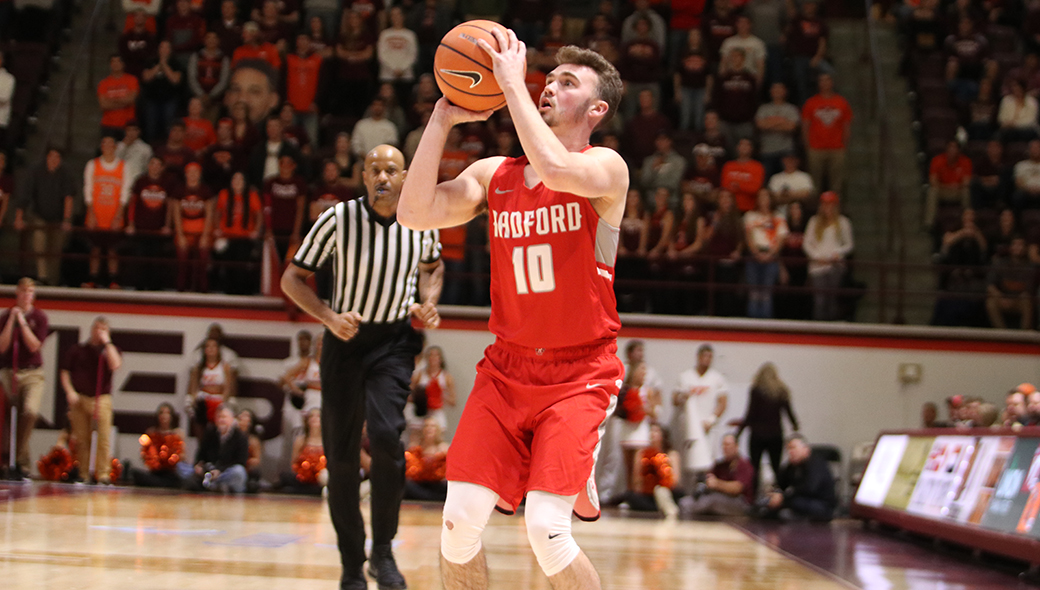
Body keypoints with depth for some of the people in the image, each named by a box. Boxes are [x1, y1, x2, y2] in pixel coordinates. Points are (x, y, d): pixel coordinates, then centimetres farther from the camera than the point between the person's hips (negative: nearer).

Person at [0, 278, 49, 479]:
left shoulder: (39, 317, 2)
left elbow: (34, 346, -10)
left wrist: (22, 321, -14)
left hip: (32, 374, -2)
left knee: (31, 411, -25)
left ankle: (20, 459, -16)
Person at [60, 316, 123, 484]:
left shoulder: (111, 350, 9)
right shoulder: (78, 350, 12)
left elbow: (115, 365, -13)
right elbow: (65, 372, 11)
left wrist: (107, 342, -9)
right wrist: (70, 391, -4)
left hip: (101, 399, -1)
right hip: (79, 399, 1)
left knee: (104, 437, -13)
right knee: (81, 439, 3)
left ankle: (103, 475, -13)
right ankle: (82, 475, 12)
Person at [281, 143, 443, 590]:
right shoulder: (338, 220, -13)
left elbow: (431, 267, 16)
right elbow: (292, 278, -6)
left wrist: (428, 303, -3)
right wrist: (330, 318, -20)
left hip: (394, 340, 0)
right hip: (346, 338, 0)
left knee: (386, 435, -23)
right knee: (341, 456, 1)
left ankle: (383, 551, -7)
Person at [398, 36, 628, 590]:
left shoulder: (605, 168, -8)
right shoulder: (493, 174, 8)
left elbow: (557, 171, -31)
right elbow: (415, 212, -5)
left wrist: (511, 83, -23)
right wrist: (443, 117, -6)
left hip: (579, 373, -5)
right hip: (506, 367, 5)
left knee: (546, 530, -18)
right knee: (459, 521, -5)